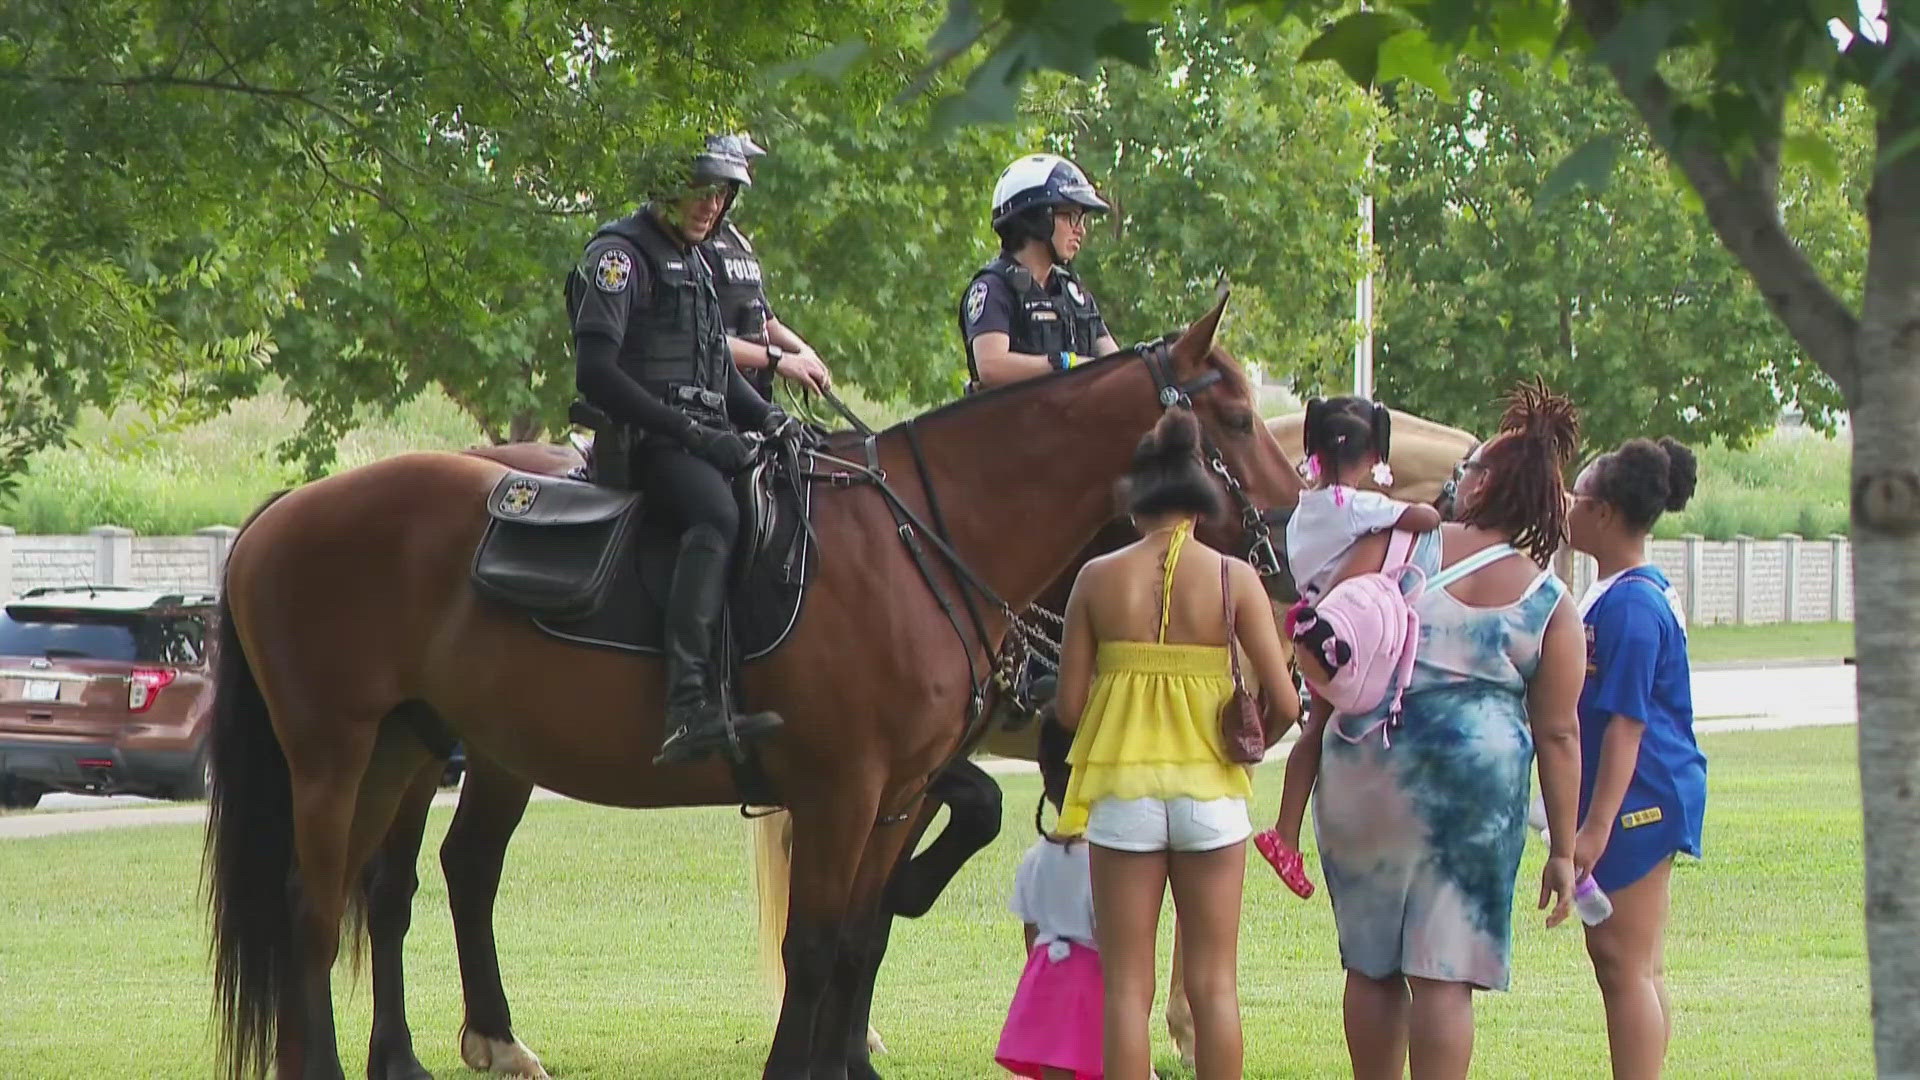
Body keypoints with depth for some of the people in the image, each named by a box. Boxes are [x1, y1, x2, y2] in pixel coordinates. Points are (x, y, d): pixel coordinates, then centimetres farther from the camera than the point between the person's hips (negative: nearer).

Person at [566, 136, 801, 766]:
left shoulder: (696, 265, 25)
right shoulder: (621, 254, -3)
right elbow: (596, 375, -14)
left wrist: (767, 418, 9)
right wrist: (692, 433, -20)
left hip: (704, 442, 10)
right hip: (646, 447, -10)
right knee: (716, 514, -37)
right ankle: (692, 709, -52)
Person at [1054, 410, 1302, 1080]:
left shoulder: (1099, 579, -3)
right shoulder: (1233, 579, -5)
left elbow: (1070, 706, -3)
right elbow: (1284, 704, -8)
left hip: (1121, 790, 0)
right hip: (1210, 789, 0)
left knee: (1127, 984, 5)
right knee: (1213, 983, 8)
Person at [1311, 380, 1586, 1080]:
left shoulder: (1396, 545, -3)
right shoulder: (1550, 607, -1)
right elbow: (1558, 736, 0)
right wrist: (1562, 851, 6)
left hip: (1364, 771, 1)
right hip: (1478, 778, -1)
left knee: (1370, 965, 14)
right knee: (1444, 975, 0)